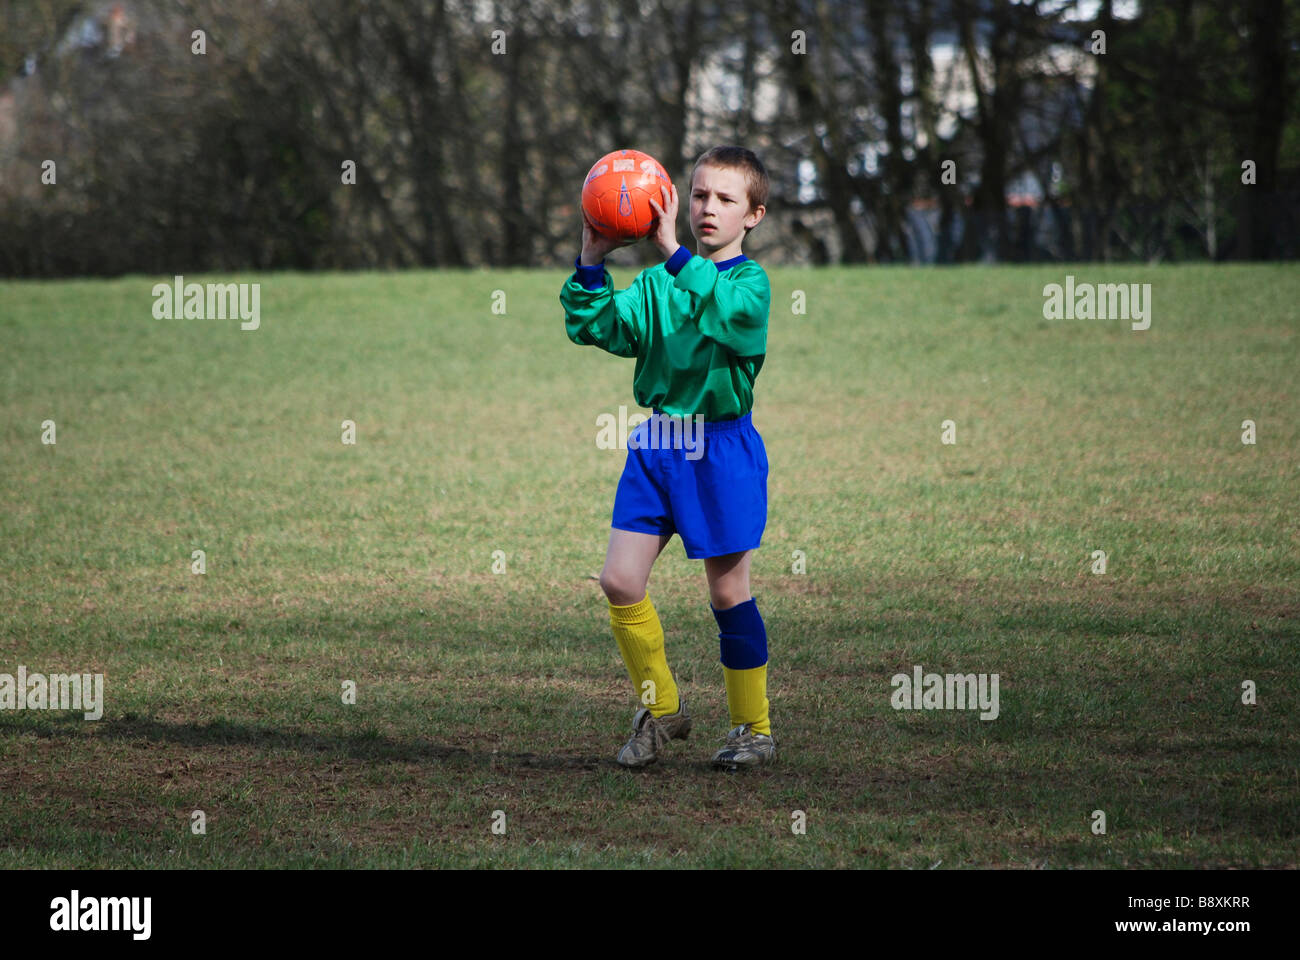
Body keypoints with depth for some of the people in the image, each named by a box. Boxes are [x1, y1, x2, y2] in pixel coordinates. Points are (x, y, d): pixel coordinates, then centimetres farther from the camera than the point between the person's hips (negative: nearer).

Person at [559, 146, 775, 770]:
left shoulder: (751, 281, -5)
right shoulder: (657, 282, 9)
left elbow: (725, 308, -28)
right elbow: (595, 326, 0)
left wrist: (672, 250, -36)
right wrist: (592, 261, -13)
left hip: (722, 447, -5)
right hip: (657, 442, 5)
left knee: (728, 592, 1)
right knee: (619, 582, -2)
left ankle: (754, 727, 15)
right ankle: (661, 707, 17)